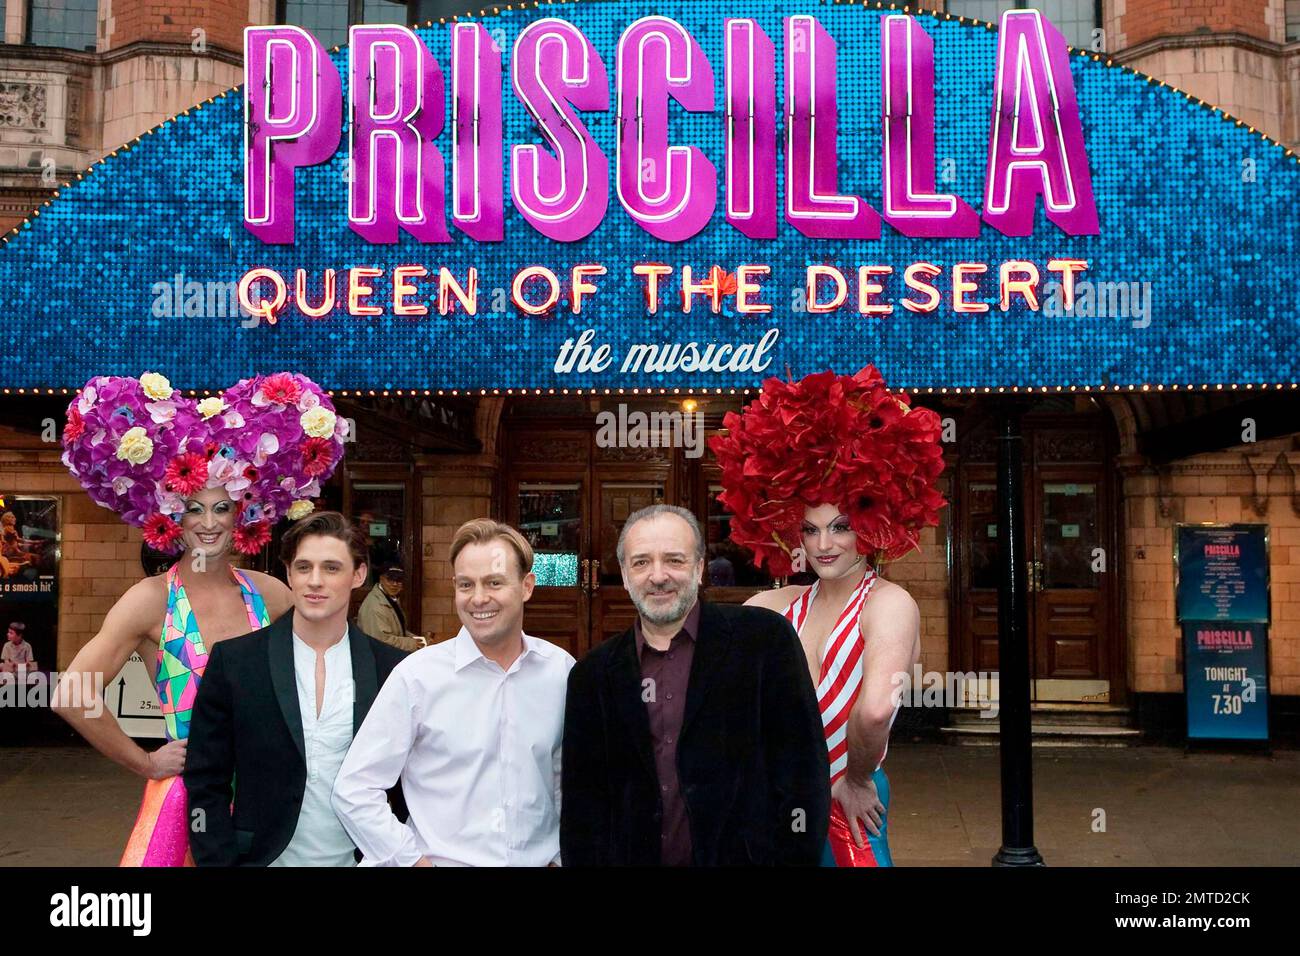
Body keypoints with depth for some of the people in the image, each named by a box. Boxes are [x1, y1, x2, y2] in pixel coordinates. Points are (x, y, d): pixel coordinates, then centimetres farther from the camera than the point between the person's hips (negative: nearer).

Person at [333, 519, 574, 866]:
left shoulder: (562, 670, -5)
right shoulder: (418, 674, -12)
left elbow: (569, 778, 7)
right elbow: (354, 791, -10)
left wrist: (560, 856, 1)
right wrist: (414, 861, -12)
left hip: (540, 861, 3)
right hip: (443, 860, -2)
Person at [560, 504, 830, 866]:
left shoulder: (765, 639, -8)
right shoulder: (592, 675, 1)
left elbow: (803, 773, -8)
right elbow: (582, 805, 2)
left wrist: (798, 856, -14)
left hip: (744, 853, -2)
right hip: (635, 856, 3)